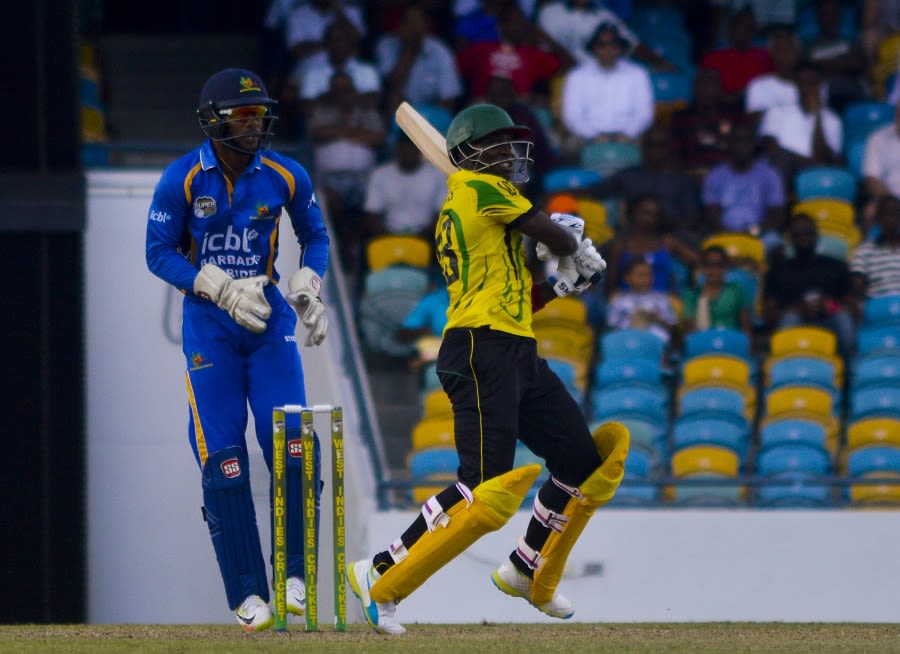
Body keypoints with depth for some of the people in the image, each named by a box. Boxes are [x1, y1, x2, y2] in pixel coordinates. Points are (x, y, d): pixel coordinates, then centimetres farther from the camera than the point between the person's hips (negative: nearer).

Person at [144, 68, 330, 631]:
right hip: (208, 325, -2)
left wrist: (308, 286, -5)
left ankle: (296, 575, 6)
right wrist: (223, 289, -16)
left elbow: (315, 235, 13)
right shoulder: (182, 179, -10)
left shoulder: (286, 176, -2)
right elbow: (160, 253, -6)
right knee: (222, 458, -7)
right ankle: (248, 593, 0)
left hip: (270, 318, 2)